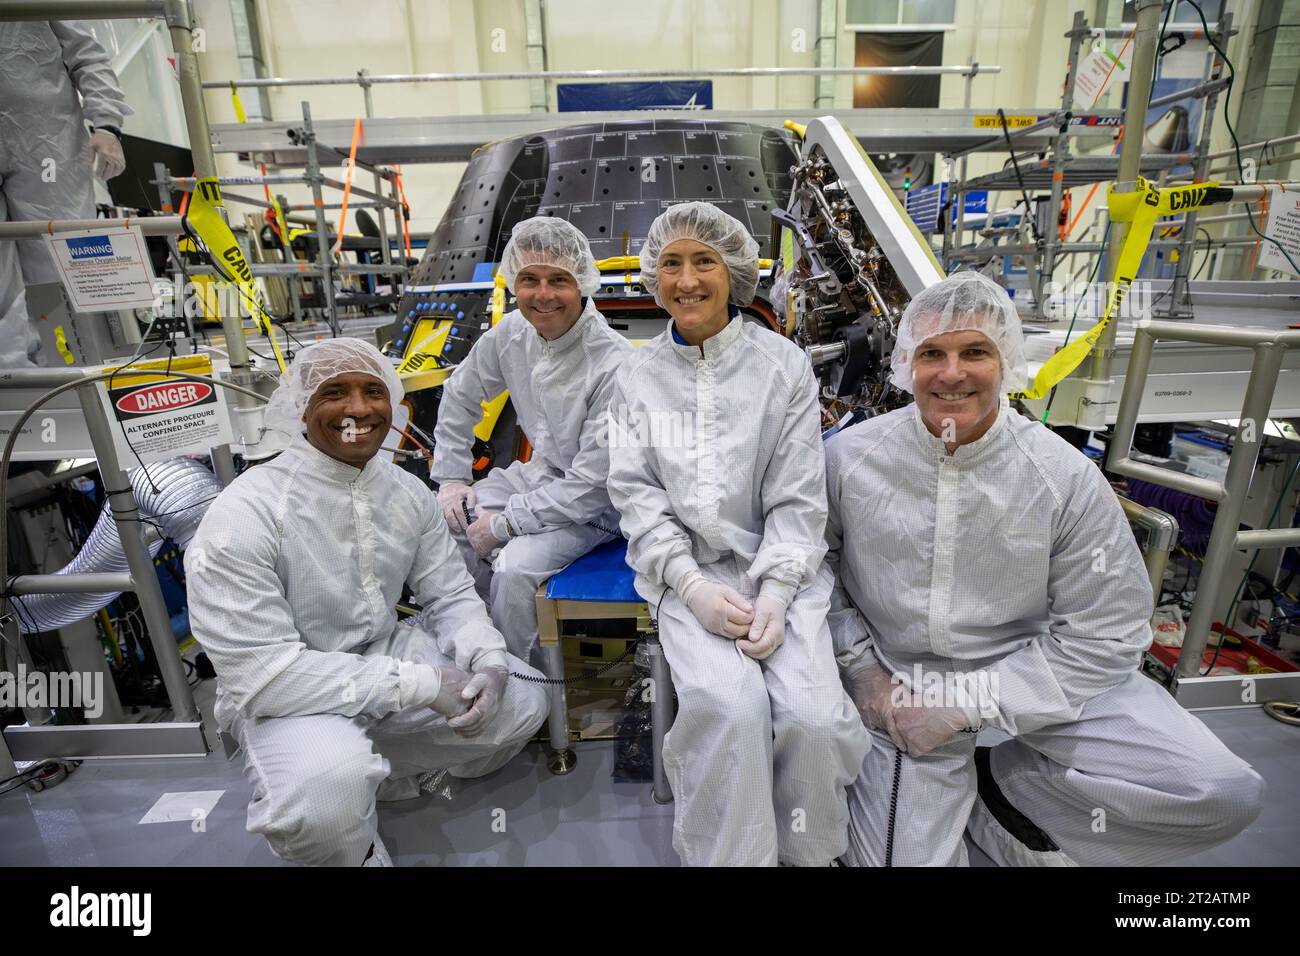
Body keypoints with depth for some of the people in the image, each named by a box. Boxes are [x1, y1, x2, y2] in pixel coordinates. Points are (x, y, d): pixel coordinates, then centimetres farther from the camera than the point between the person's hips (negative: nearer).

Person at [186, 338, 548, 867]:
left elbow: (450, 595, 2)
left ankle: (379, 772, 17)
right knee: (329, 794, -35)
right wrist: (421, 683, -26)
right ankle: (360, 854, 4)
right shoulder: (241, 516, -22)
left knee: (522, 703, -4)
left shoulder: (408, 492, -5)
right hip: (283, 699, -5)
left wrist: (488, 659, -19)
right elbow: (259, 674, -25)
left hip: (387, 655, 6)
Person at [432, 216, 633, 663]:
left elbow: (593, 483, -27)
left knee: (514, 568, -28)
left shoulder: (614, 365, -29)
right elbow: (460, 395, 10)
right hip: (539, 471, 7)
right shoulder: (511, 333, -8)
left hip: (594, 505, -7)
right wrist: (452, 477, 6)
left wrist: (506, 524, -20)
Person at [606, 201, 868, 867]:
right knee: (732, 706, -25)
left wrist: (774, 595, -13)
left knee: (813, 716, -18)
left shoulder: (783, 365, 3)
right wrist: (694, 587, -12)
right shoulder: (639, 375, 7)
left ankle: (810, 853, 14)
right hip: (686, 572, 0)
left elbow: (797, 498, 0)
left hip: (779, 566, 0)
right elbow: (636, 492, 1)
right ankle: (732, 857, 3)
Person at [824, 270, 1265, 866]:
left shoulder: (1066, 478, -14)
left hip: (1031, 674, 1)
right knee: (901, 853, -6)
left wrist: (970, 702, -15)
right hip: (900, 691, 0)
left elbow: (1106, 630, -10)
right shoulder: (848, 457, -12)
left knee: (1223, 793, -15)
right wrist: (859, 666, -8)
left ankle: (993, 781, 5)